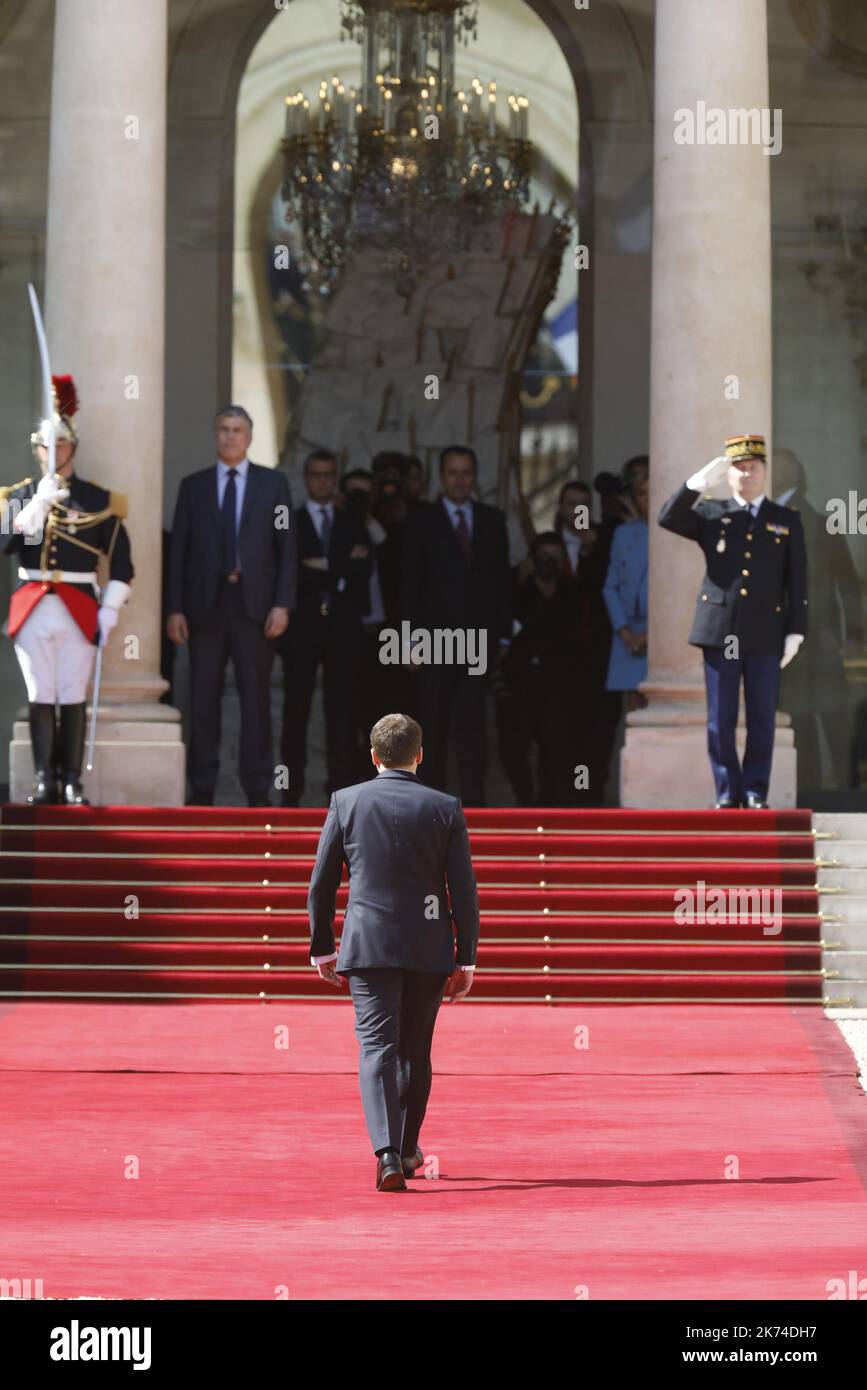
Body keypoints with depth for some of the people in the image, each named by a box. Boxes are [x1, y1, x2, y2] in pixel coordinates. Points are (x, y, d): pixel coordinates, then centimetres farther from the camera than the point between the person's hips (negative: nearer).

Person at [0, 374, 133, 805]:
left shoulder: (98, 500, 5)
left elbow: (121, 563, 5)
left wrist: (109, 611, -4)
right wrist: (39, 503, -16)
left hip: (79, 608, -1)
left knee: (73, 697, -2)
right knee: (40, 697, 1)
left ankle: (72, 783, 2)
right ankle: (44, 781, 4)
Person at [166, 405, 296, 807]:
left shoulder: (273, 483, 7)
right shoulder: (194, 485, 9)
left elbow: (286, 547, 3)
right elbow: (178, 551, 7)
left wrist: (282, 604, -6)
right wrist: (175, 609, -1)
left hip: (254, 603, -1)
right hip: (206, 603, 1)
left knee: (256, 697, 0)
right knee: (203, 698, 3)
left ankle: (258, 791, 2)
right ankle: (202, 789, 8)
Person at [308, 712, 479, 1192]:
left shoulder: (346, 802, 1)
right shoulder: (445, 809, 0)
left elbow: (320, 886, 3)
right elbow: (464, 891, -1)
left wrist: (322, 949, 13)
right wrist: (466, 960, 5)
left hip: (367, 945, -1)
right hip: (430, 949, 1)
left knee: (377, 1047, -6)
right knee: (415, 1051, 17)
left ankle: (388, 1155, -23)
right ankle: (407, 1150, 30)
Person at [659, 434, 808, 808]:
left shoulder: (787, 521, 12)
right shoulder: (710, 515, 12)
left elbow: (797, 582, 8)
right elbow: (668, 518, -5)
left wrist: (795, 633, 0)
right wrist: (700, 481, -12)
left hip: (765, 633, 0)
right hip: (720, 629, 0)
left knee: (762, 719, 1)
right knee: (720, 719, 1)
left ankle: (756, 792, 9)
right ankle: (727, 792, 7)